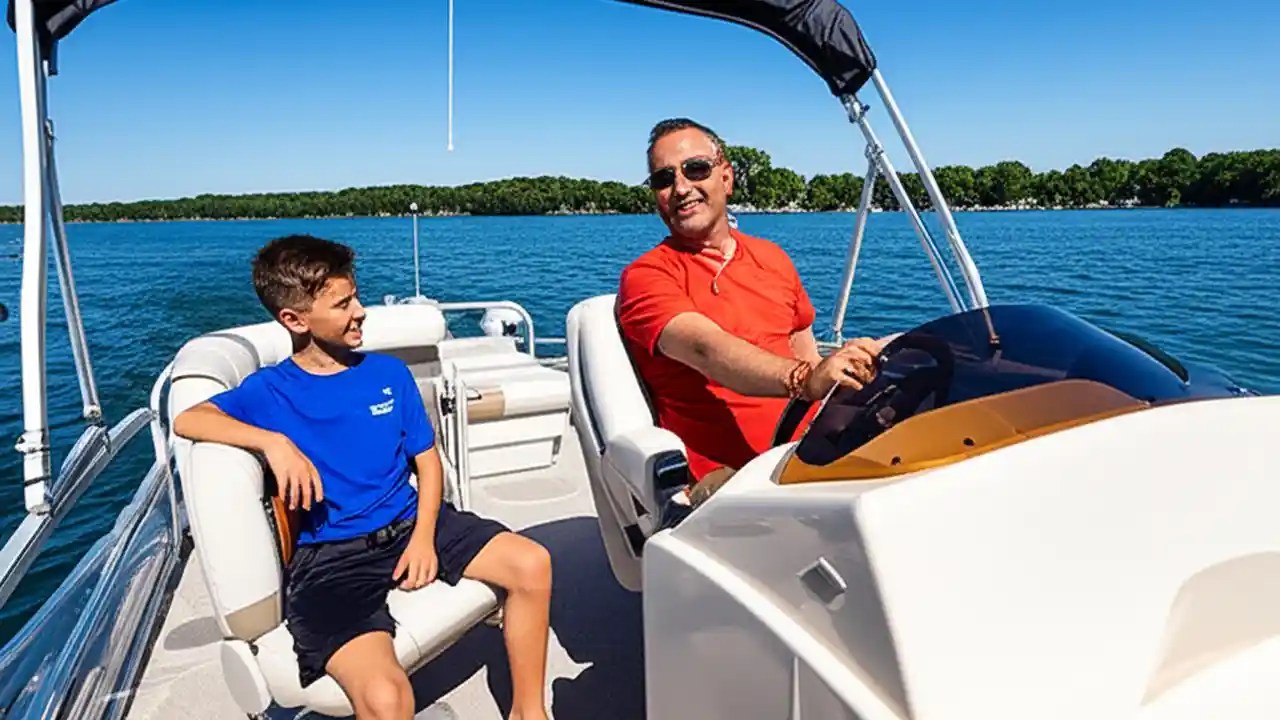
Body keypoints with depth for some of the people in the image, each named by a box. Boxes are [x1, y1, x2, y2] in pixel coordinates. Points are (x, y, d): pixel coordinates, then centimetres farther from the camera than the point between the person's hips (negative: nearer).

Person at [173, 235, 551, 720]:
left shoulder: (388, 373, 7)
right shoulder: (271, 391, 0)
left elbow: (427, 461, 8)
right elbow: (186, 420, -12)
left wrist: (424, 536, -7)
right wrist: (275, 442, -24)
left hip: (409, 526, 4)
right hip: (330, 558, -4)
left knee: (532, 565, -13)